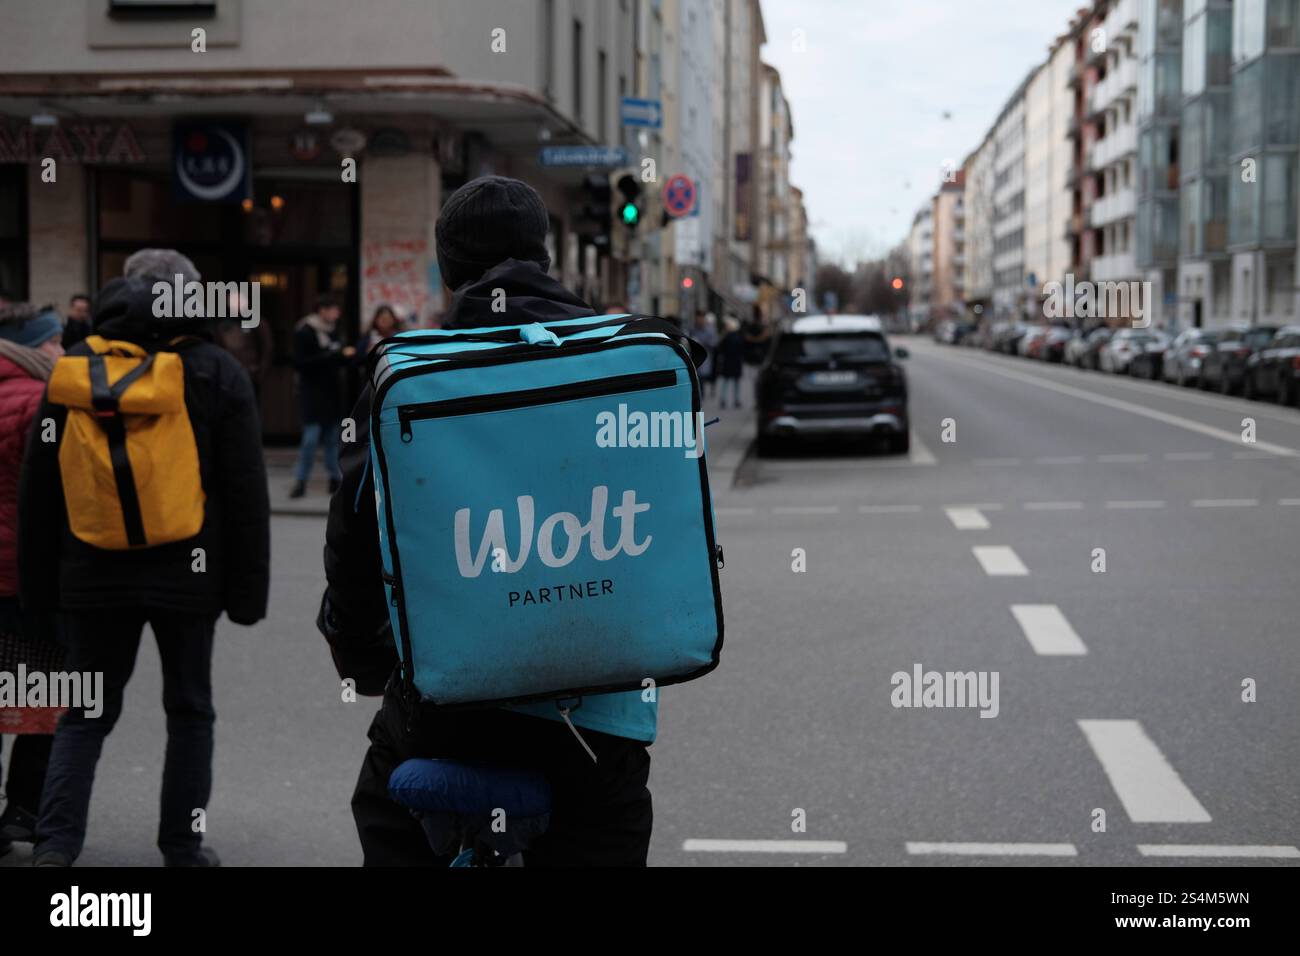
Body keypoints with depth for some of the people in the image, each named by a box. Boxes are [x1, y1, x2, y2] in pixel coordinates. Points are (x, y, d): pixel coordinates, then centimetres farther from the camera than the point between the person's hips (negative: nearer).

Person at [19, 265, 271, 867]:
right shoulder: (217, 372, -2)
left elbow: (39, 487, 6)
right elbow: (246, 495, -4)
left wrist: (37, 584, 12)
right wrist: (248, 590, 0)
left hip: (93, 575, 2)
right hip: (186, 575, -2)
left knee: (87, 713, 12)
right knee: (189, 711, 12)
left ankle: (56, 843, 0)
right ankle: (183, 849, 15)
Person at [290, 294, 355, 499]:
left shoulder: (332, 331, 13)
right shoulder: (304, 333, -8)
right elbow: (300, 363, -15)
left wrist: (345, 355, 0)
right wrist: (330, 357, -19)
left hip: (331, 392, 6)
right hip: (312, 392, -6)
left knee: (333, 437, 8)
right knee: (311, 437, -9)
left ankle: (335, 478, 14)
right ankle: (300, 481, -3)